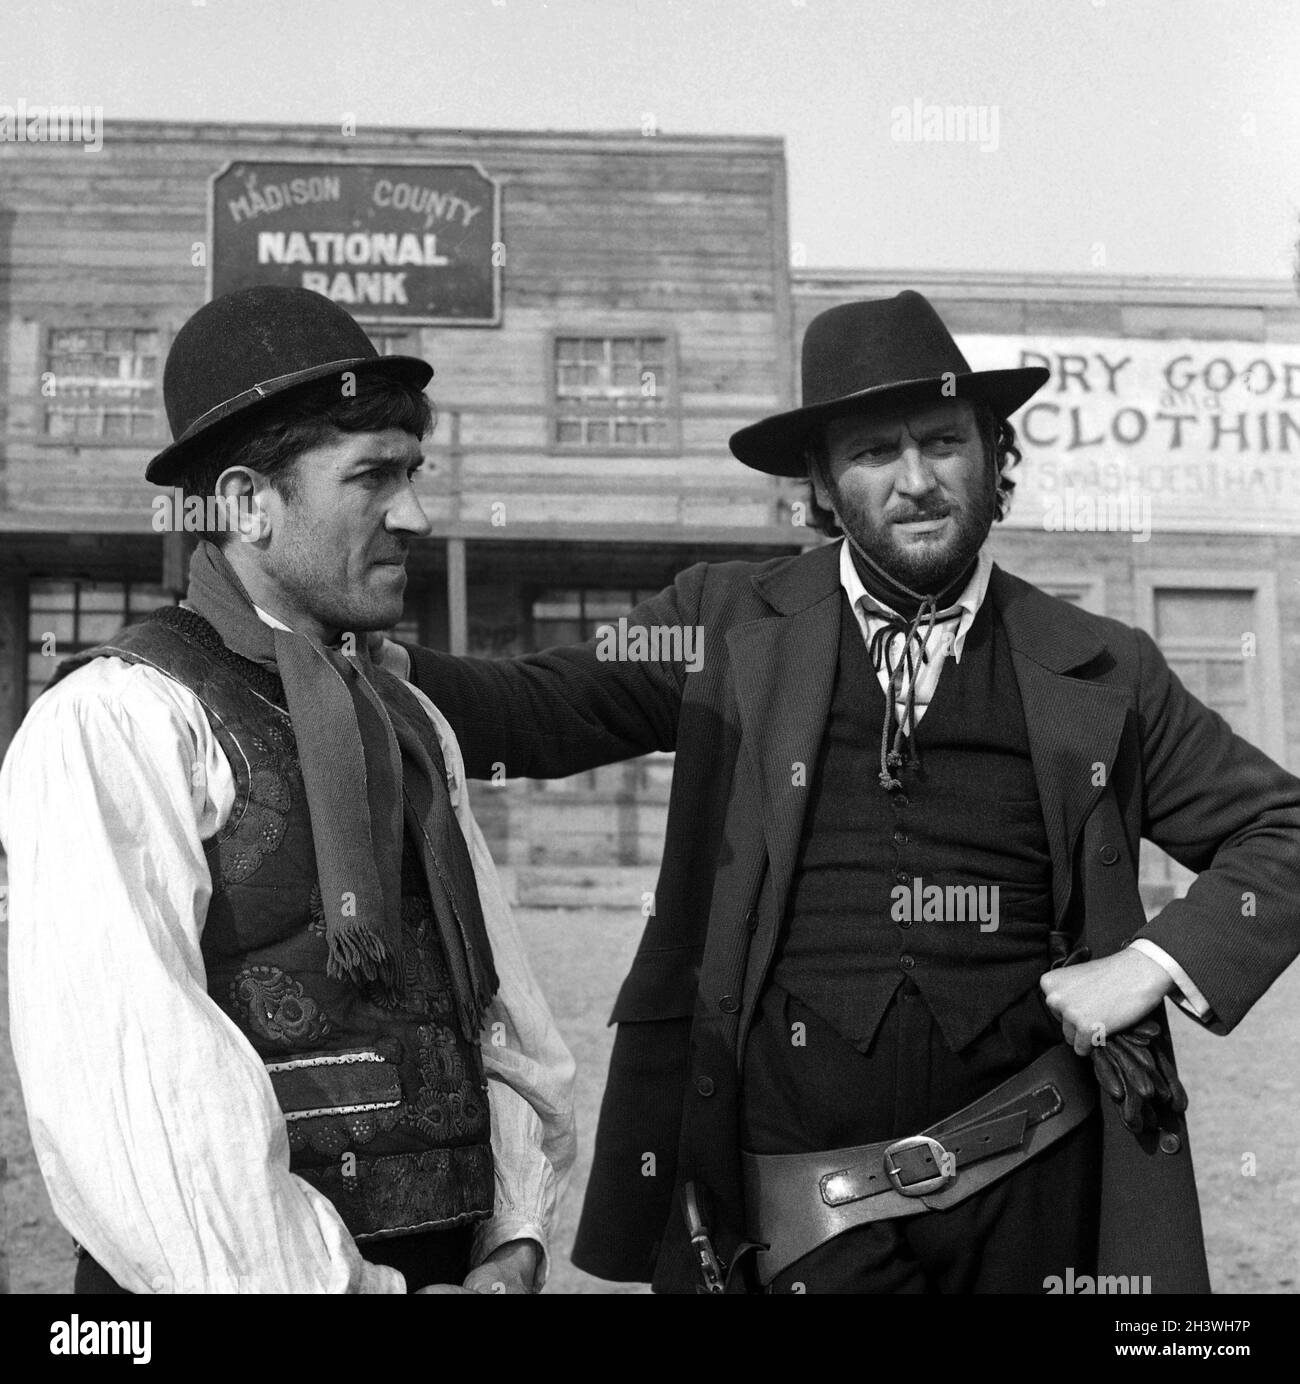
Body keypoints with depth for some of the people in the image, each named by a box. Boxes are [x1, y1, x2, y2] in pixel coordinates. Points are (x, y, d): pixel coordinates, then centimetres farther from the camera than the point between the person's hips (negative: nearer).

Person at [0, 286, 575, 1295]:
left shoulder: (411, 722, 11)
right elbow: (136, 1079, -23)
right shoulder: (115, 725, -13)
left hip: (451, 1259, 7)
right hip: (250, 1273, -6)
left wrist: (516, 1242, -3)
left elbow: (503, 1009, 10)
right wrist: (344, 1282, -20)